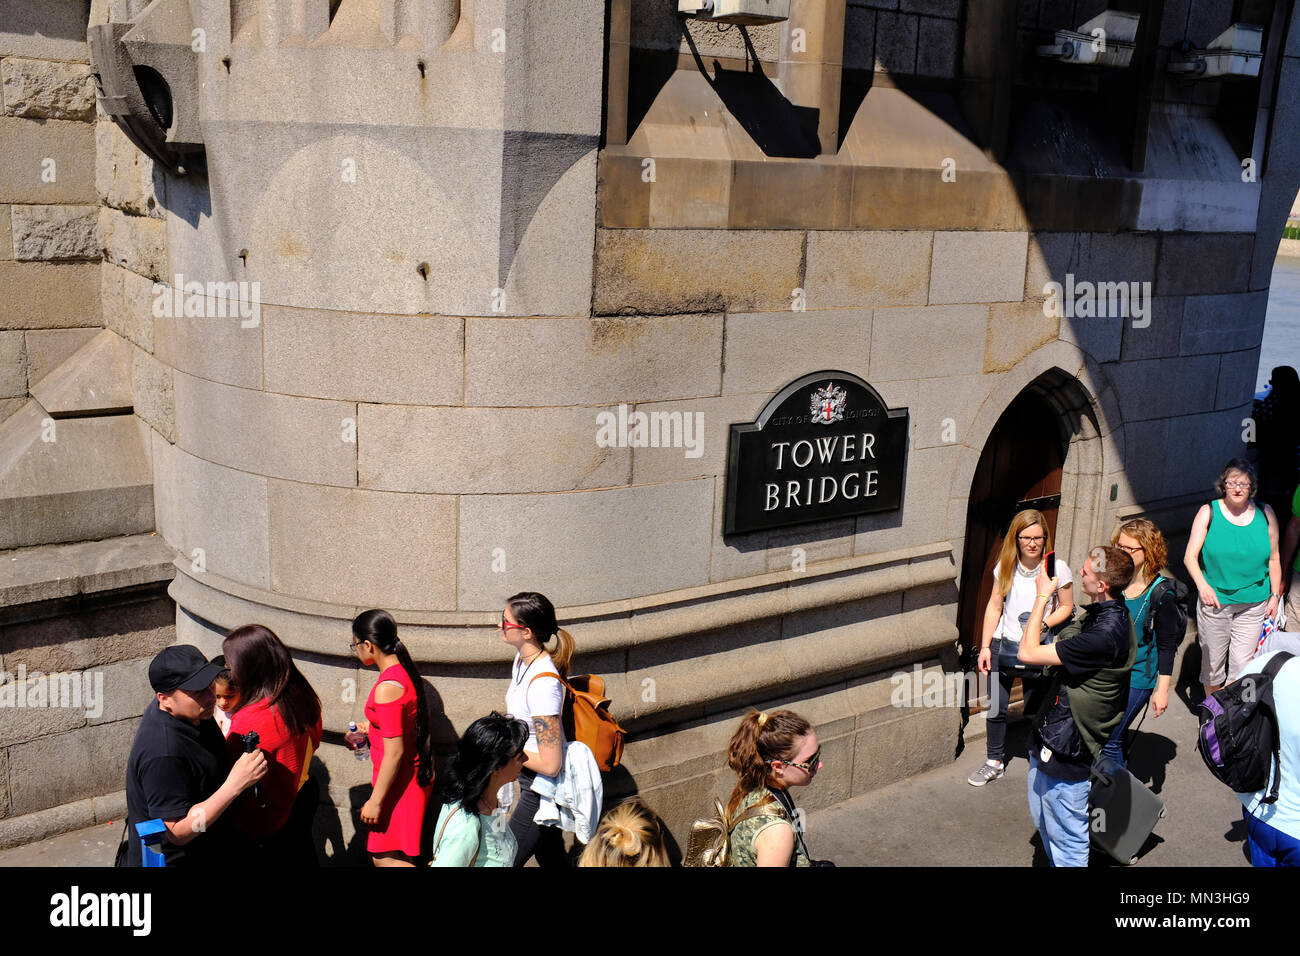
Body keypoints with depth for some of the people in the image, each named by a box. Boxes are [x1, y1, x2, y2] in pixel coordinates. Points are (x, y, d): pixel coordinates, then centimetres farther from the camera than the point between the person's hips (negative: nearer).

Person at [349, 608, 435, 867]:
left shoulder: (387, 687, -25)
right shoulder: (404, 671, 4)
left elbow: (394, 753, -23)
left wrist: (375, 801, -18)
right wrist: (369, 729, 23)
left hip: (399, 782, -10)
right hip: (415, 774, 10)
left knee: (385, 858, -2)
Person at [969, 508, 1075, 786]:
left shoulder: (1057, 568, -10)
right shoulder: (1006, 566, -1)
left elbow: (1066, 607, 0)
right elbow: (995, 606, 5)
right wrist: (985, 647, 2)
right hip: (1003, 646, 3)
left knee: (1035, 710, 6)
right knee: (996, 708, 7)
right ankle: (994, 762, 25)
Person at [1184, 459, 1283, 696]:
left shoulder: (1265, 514, 1)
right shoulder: (1209, 512, -4)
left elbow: (1274, 559, 10)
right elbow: (1190, 556, -7)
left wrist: (1275, 595, 8)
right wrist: (1202, 585, -22)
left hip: (1253, 605, 1)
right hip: (1215, 601, -1)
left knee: (1242, 665, 0)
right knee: (1212, 661, 9)